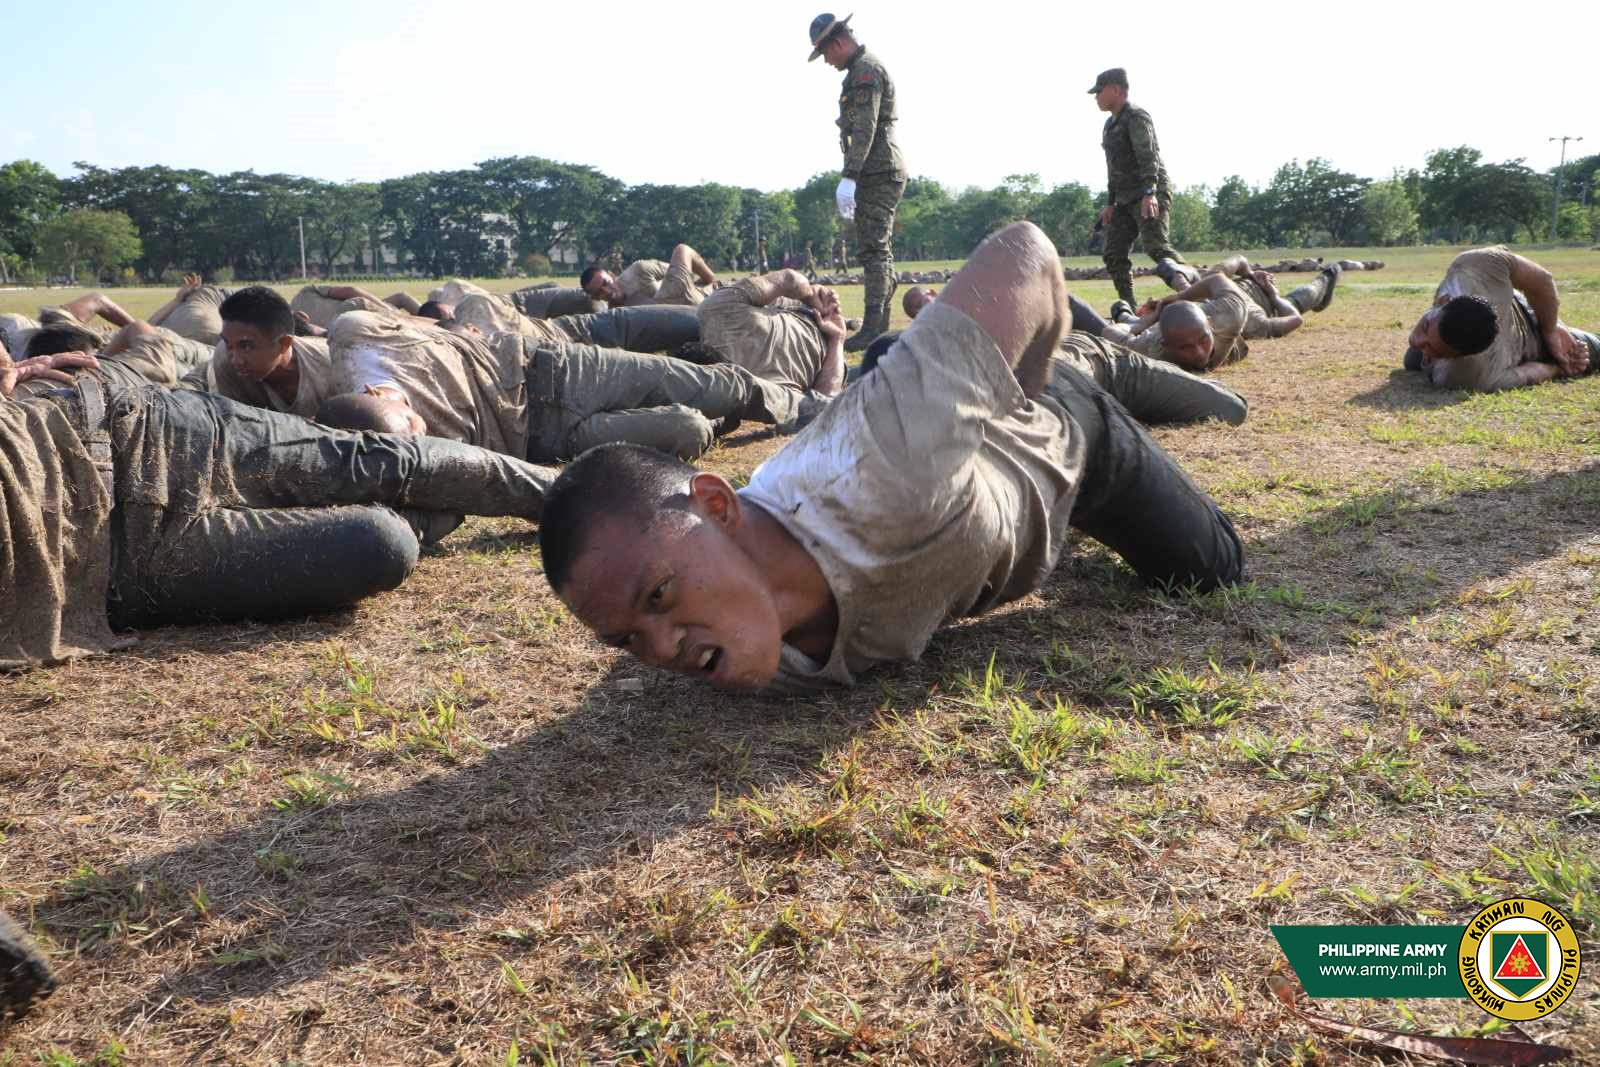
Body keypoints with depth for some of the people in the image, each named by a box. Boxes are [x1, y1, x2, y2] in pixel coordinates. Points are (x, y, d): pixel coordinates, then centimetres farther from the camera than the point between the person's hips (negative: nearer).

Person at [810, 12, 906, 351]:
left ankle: (872, 329, -15)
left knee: (873, 250, -13)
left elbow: (864, 131, -21)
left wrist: (848, 178, -26)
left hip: (878, 173, -11)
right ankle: (880, 325, 16)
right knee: (879, 251, 11)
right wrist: (855, 178, 24)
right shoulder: (864, 70, 21)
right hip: (882, 173, 11)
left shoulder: (866, 70, -12)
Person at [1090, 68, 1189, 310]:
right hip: (1126, 200, 9)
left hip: (1149, 197, -9)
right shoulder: (1111, 124, 20)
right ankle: (1128, 308, 9)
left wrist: (1149, 193, -35)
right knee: (1114, 254, 4)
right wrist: (1111, 203, 24)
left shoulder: (1136, 117, -9)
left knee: (1156, 248, -22)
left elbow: (1148, 156, -23)